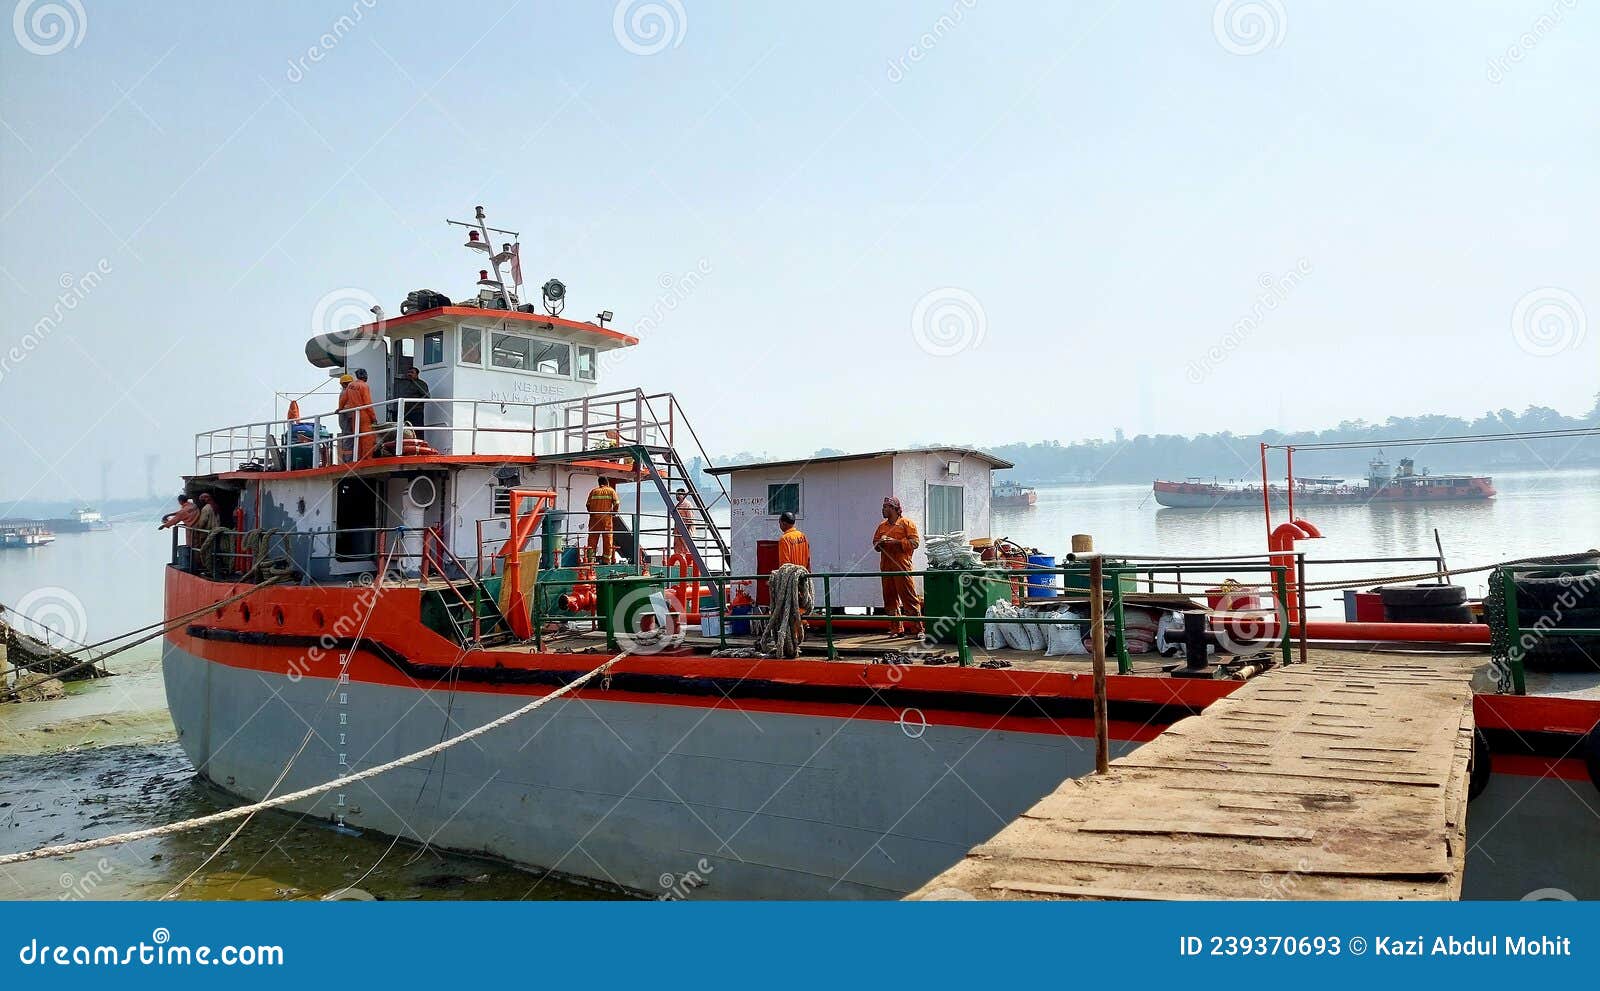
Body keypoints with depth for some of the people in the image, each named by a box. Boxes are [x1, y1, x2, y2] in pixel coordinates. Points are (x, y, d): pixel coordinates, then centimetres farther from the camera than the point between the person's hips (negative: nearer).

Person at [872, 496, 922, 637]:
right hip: (886, 567, 6)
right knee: (890, 599, 6)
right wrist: (879, 543, -1)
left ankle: (918, 629, -5)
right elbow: (875, 543, 22)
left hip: (902, 566, -6)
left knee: (909, 597, -8)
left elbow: (914, 541, -7)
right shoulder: (882, 526, 19)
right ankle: (896, 629, 13)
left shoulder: (906, 523, 1)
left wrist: (896, 542, -15)